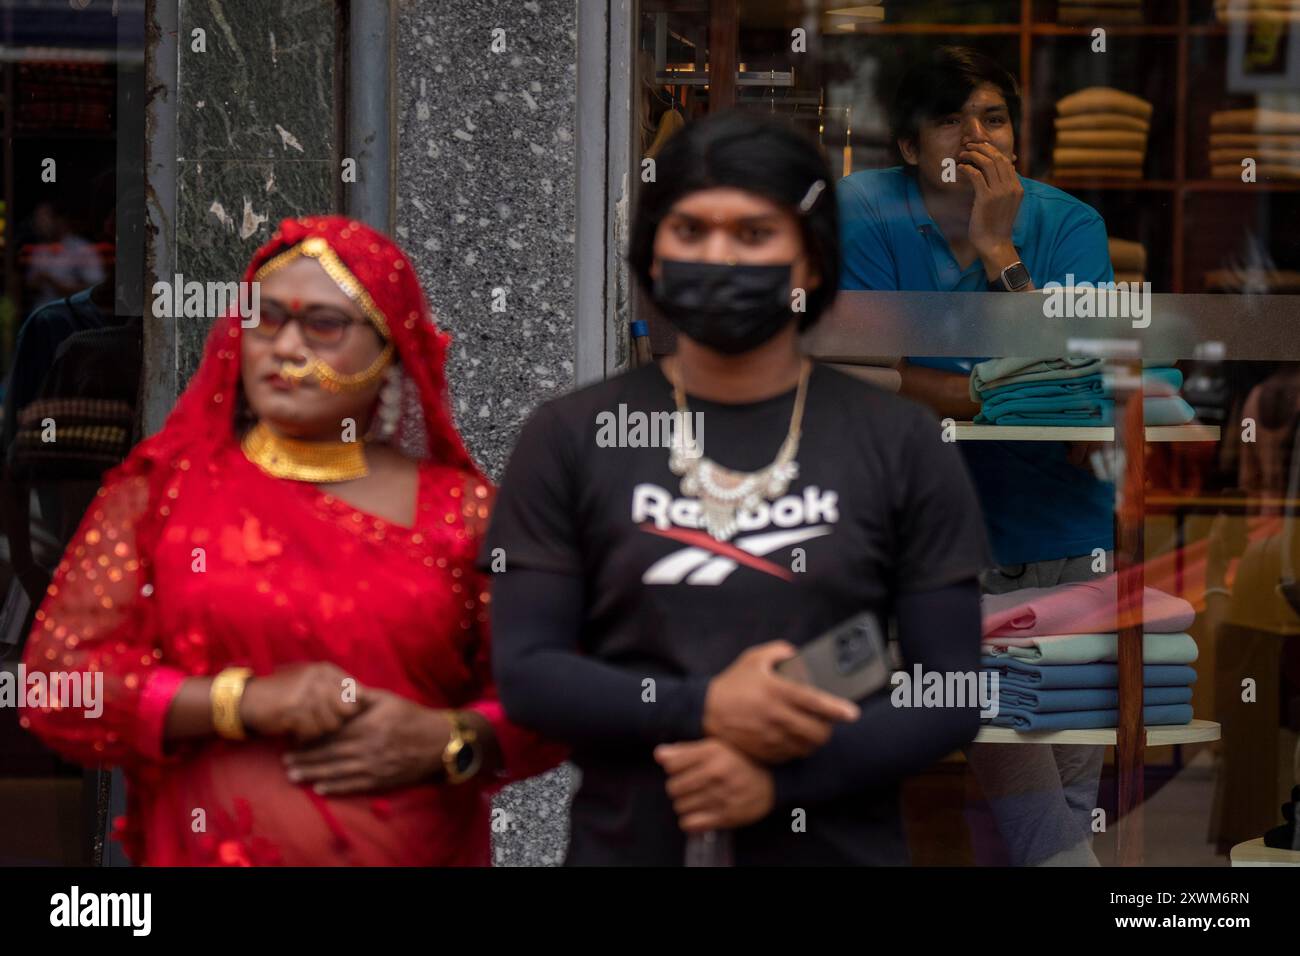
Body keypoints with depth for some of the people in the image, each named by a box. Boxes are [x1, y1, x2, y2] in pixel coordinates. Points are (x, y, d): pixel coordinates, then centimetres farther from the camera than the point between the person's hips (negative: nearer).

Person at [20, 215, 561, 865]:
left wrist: (446, 742, -15)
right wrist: (244, 702, -15)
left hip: (424, 849, 1)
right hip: (212, 847, 0)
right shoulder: (159, 491, 1)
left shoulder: (461, 508, 1)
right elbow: (53, 679, -6)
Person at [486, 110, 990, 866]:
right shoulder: (570, 439, 0)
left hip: (839, 847, 0)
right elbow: (525, 671, -4)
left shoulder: (903, 446, -1)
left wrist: (782, 777, -17)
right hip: (628, 845, 0)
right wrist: (703, 708, -18)